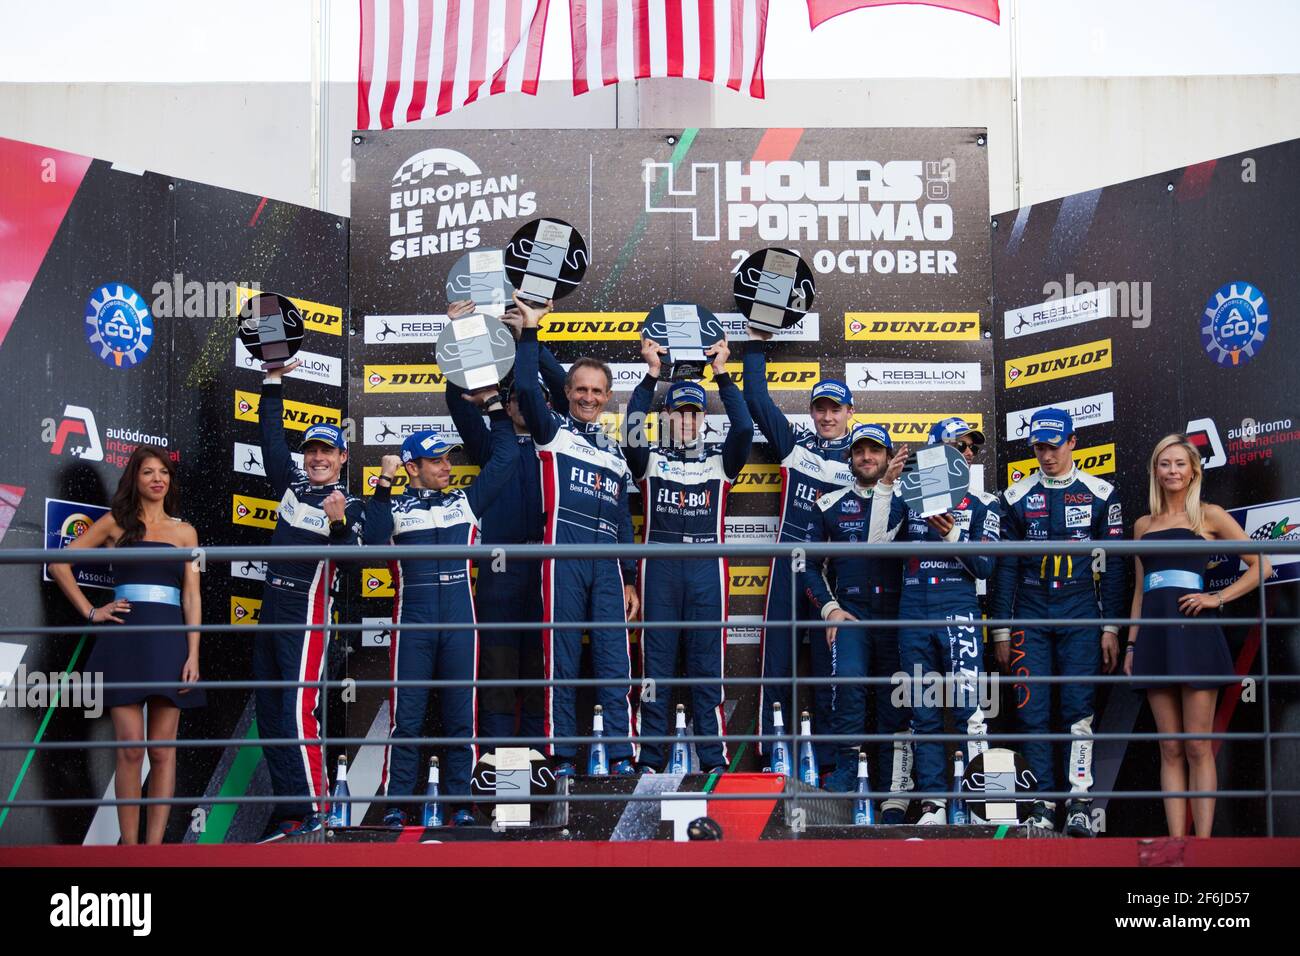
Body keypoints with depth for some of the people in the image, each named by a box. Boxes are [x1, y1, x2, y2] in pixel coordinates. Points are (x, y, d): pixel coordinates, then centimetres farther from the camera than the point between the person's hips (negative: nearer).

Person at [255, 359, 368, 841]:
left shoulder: (350, 505, -4)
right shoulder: (291, 482, 13)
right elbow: (272, 435, 22)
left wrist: (339, 523, -34)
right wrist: (273, 384, 21)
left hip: (307, 614, -7)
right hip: (272, 608, 7)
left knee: (298, 712, -14)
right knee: (268, 713, 9)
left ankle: (311, 806, -9)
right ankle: (287, 806, 15)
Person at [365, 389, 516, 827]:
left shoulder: (466, 502, 15)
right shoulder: (395, 508, 8)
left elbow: (505, 459, 12)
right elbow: (374, 538, -12)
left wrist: (494, 404, 14)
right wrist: (384, 483, -14)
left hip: (460, 622, 2)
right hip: (412, 622, -2)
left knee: (461, 716, 4)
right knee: (406, 717, 0)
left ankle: (459, 802, 12)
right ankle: (396, 802, 7)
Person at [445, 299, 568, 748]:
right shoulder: (492, 446, 15)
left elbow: (562, 389, 2)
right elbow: (460, 400, 3)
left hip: (547, 561, 0)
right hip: (501, 563, 0)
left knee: (542, 664, 2)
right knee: (498, 660, -2)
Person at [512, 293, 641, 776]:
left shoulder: (616, 452, 24)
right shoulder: (553, 431, 12)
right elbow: (526, 388, -8)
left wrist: (630, 580, 17)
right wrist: (530, 333, -7)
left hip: (608, 559, 4)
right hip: (564, 551, -4)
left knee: (615, 659, -1)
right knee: (561, 657, -3)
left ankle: (621, 755, 1)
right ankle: (562, 756, 2)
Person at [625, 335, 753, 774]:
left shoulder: (720, 460, 12)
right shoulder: (650, 459, 10)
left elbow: (744, 429, -5)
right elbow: (632, 429, -9)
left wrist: (722, 374, -6)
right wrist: (651, 374, -11)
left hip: (706, 569, 1)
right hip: (659, 569, 0)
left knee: (708, 665, 2)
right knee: (656, 662, 2)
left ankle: (714, 759, 7)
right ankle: (650, 758, 8)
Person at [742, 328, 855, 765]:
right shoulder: (795, 443, 8)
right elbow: (757, 399, 9)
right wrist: (757, 346, 11)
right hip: (789, 560, 2)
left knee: (829, 658, 5)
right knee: (777, 653, 2)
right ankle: (770, 749, 9)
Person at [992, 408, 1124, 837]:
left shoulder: (1100, 494, 4)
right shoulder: (1017, 497, 7)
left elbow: (1113, 565, 5)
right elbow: (1006, 567, 8)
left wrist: (1111, 628, 1)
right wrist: (1001, 632, 5)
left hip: (1080, 615, -1)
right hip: (1030, 617, 1)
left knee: (1079, 709, -5)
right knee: (1032, 712, -2)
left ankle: (1078, 802, 0)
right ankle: (1043, 803, 5)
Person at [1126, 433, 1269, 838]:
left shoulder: (1209, 515, 4)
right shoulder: (1144, 524, 16)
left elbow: (1261, 566, 3)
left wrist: (1217, 598, -7)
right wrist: (1132, 643, 13)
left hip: (1194, 631, -4)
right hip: (1155, 634, 4)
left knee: (1197, 746, -5)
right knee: (1170, 748, 4)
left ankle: (1203, 839, -4)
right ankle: (1176, 840, 5)